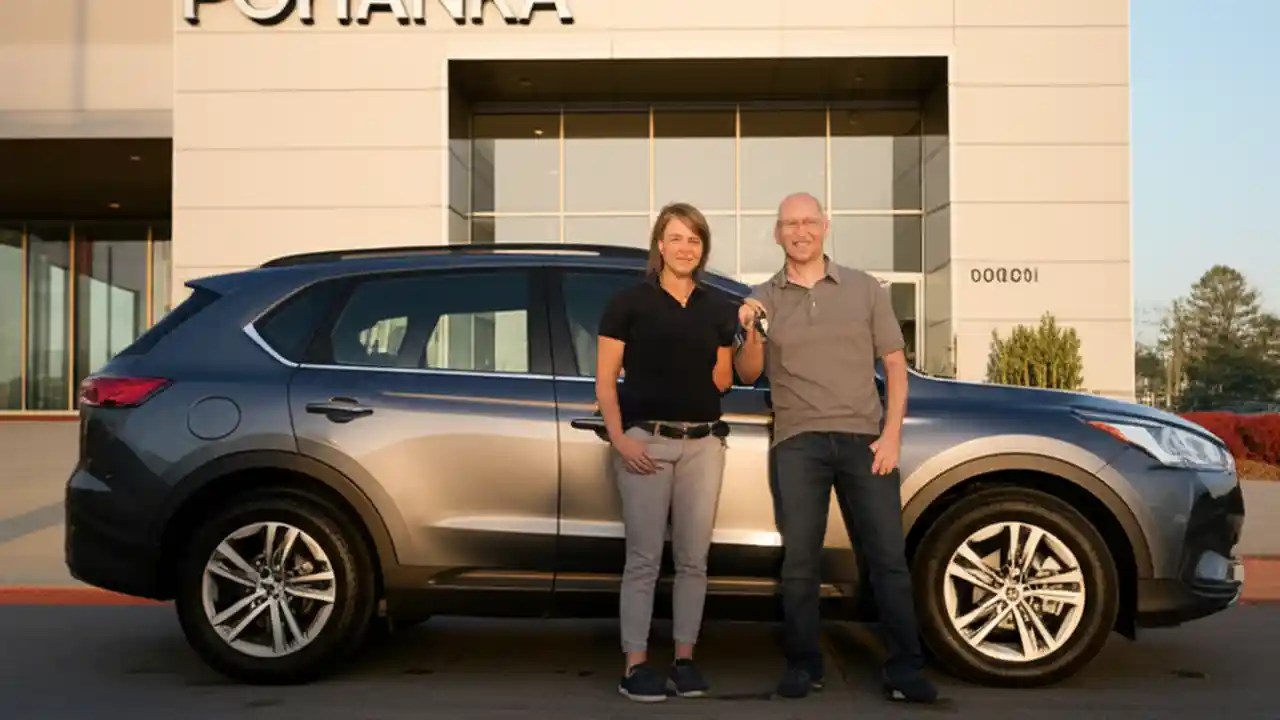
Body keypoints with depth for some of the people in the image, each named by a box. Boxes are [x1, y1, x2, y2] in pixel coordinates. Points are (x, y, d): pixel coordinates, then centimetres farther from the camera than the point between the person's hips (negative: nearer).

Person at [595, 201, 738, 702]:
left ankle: (685, 659, 17)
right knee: (644, 557, -2)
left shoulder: (717, 310, 13)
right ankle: (635, 664, 4)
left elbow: (721, 382, 15)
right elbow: (606, 379, -2)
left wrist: (749, 334, 1)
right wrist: (619, 437, -14)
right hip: (646, 440, -4)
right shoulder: (630, 303, 1)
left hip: (703, 442, 4)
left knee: (693, 557, 7)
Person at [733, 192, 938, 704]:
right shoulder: (762, 299, 8)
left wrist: (891, 435, -4)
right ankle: (803, 666, 14)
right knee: (799, 561, 3)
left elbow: (895, 365, 7)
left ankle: (905, 669, 8)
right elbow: (748, 375, 8)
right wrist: (750, 335, -14)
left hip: (864, 439, 0)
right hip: (797, 443, 0)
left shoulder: (864, 289, 8)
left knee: (888, 557, 0)